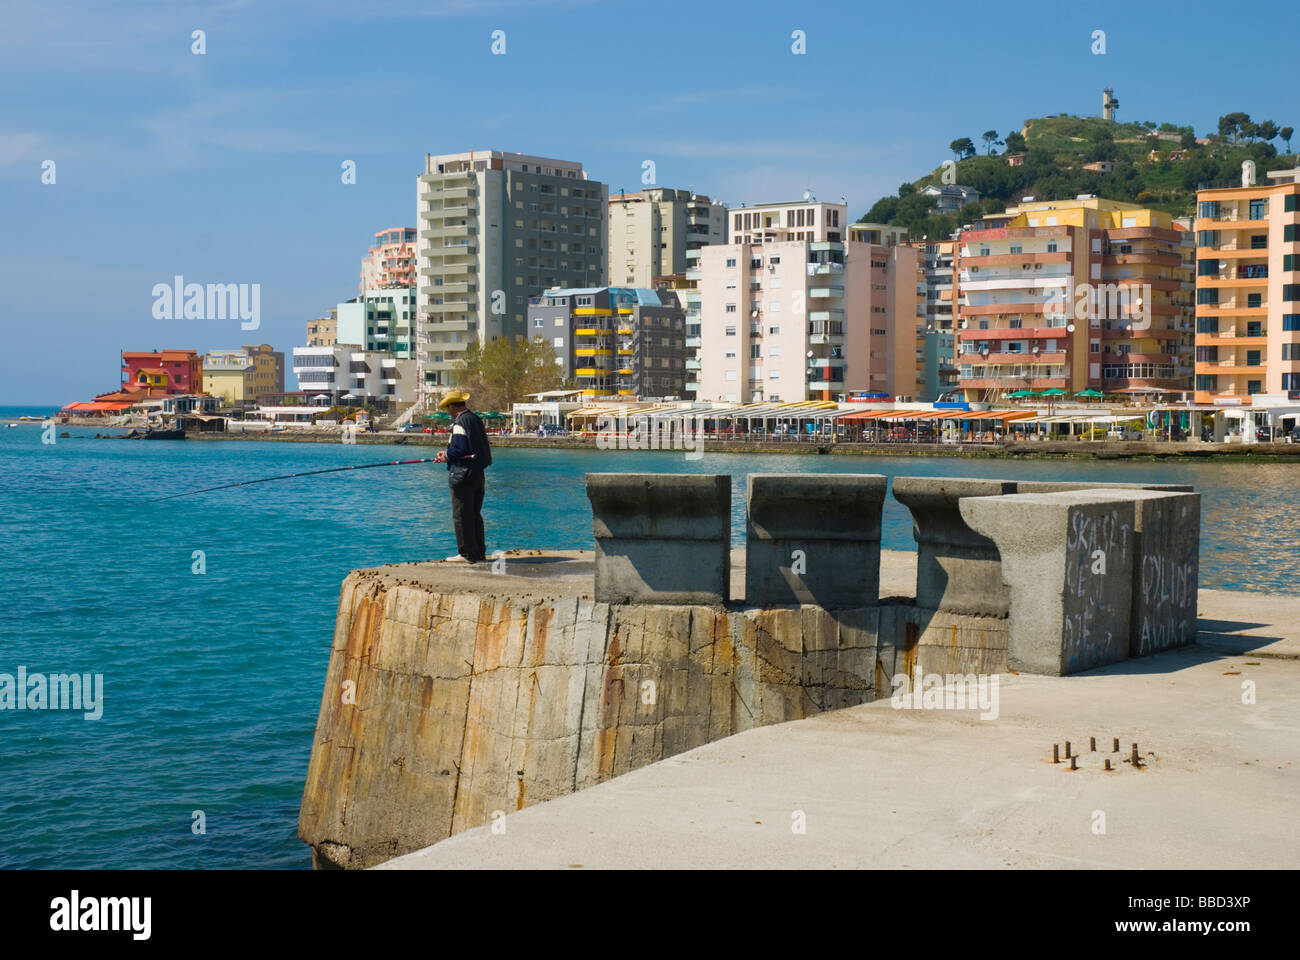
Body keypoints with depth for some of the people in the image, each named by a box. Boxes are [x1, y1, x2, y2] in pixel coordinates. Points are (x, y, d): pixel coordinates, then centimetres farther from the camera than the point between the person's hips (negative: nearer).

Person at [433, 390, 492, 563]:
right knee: (475, 515, 13)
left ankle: (468, 553, 0)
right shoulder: (476, 419, 14)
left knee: (461, 516, -2)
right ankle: (479, 553, 15)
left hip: (463, 475, -9)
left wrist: (446, 456, -2)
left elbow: (459, 449, -23)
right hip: (478, 473, 9)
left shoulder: (460, 422, -14)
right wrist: (447, 454, 17)